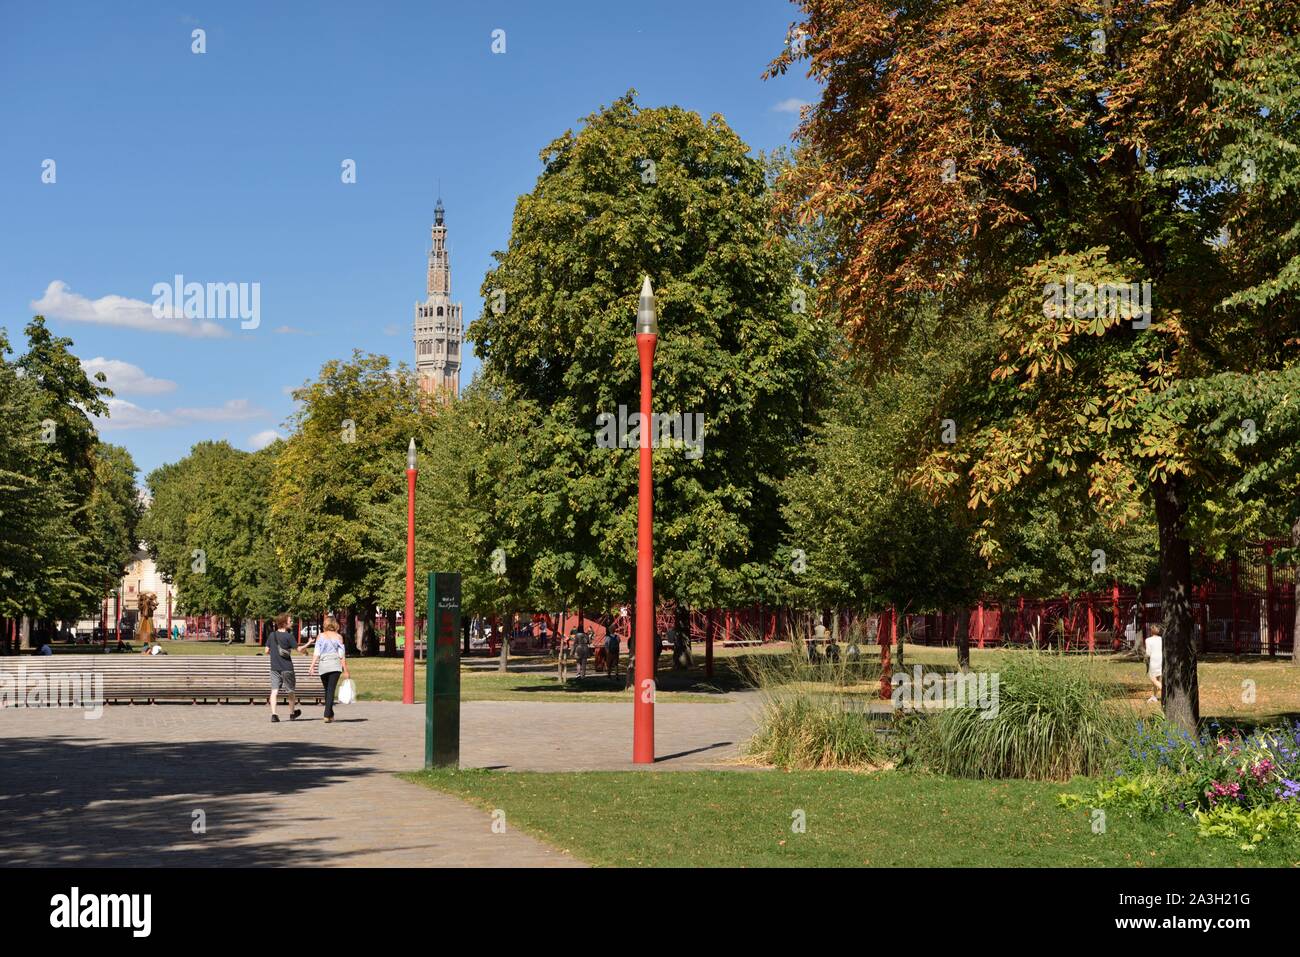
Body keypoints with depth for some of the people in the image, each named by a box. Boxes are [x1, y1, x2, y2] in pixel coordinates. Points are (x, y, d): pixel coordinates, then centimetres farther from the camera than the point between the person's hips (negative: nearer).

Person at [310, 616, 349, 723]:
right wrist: (345, 670, 3)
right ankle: (327, 715, -16)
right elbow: (342, 655, 0)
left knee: (327, 690, 15)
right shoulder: (338, 637, 2)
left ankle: (330, 715, 23)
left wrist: (312, 666, -3)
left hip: (322, 666, 2)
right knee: (331, 690, -4)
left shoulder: (320, 636, 5)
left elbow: (316, 653, -2)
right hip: (335, 665, -2)